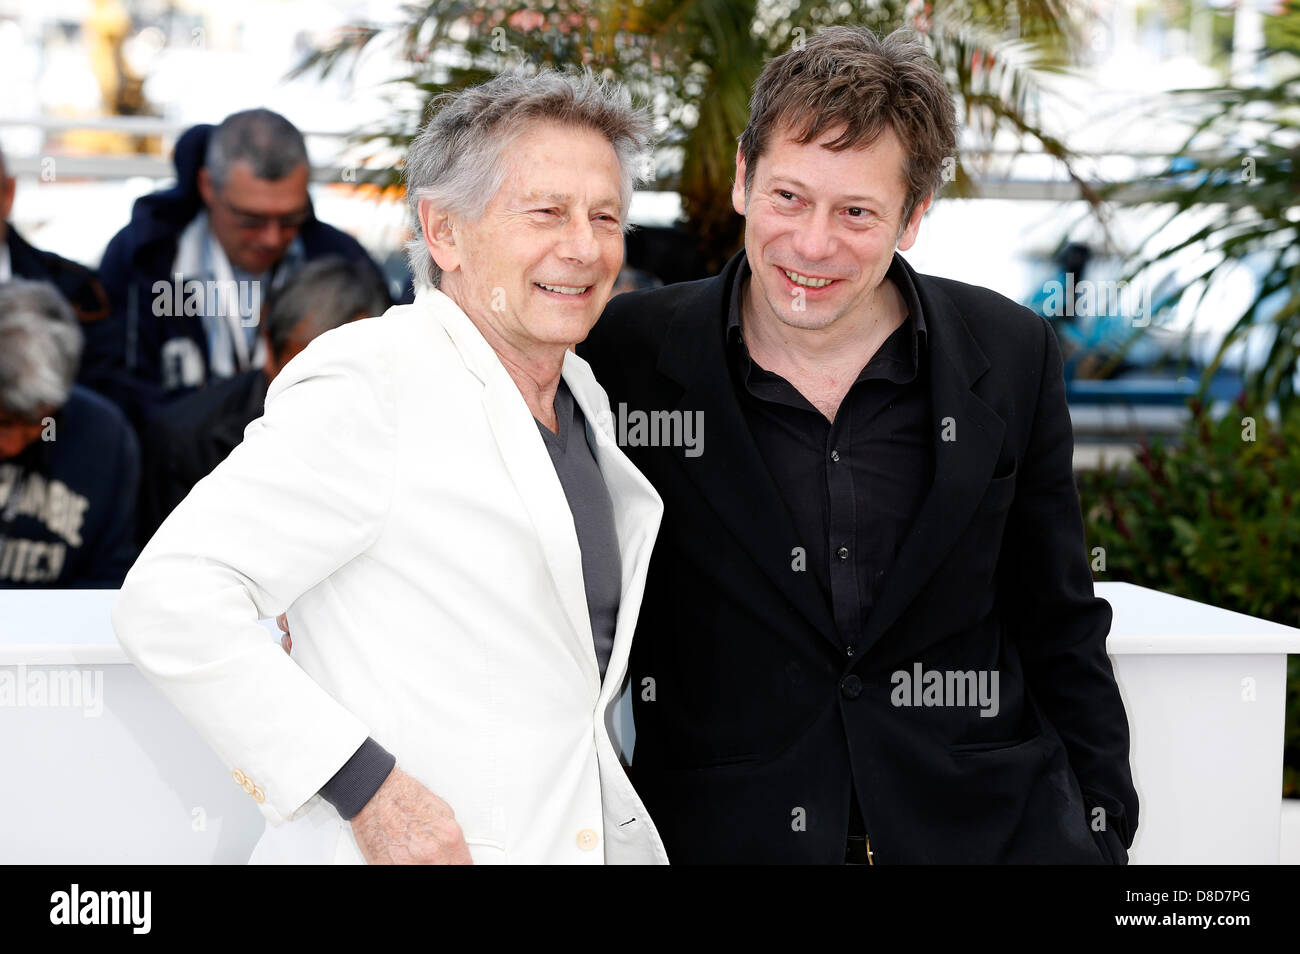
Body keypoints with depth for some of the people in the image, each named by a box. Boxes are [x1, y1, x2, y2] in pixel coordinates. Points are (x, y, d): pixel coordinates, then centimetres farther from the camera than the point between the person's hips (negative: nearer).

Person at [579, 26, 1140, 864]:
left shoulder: (1012, 356, -2)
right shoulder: (628, 358, -7)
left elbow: (1060, 627, 6)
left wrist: (1104, 831, 4)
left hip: (988, 823, 1)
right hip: (724, 833, -1)